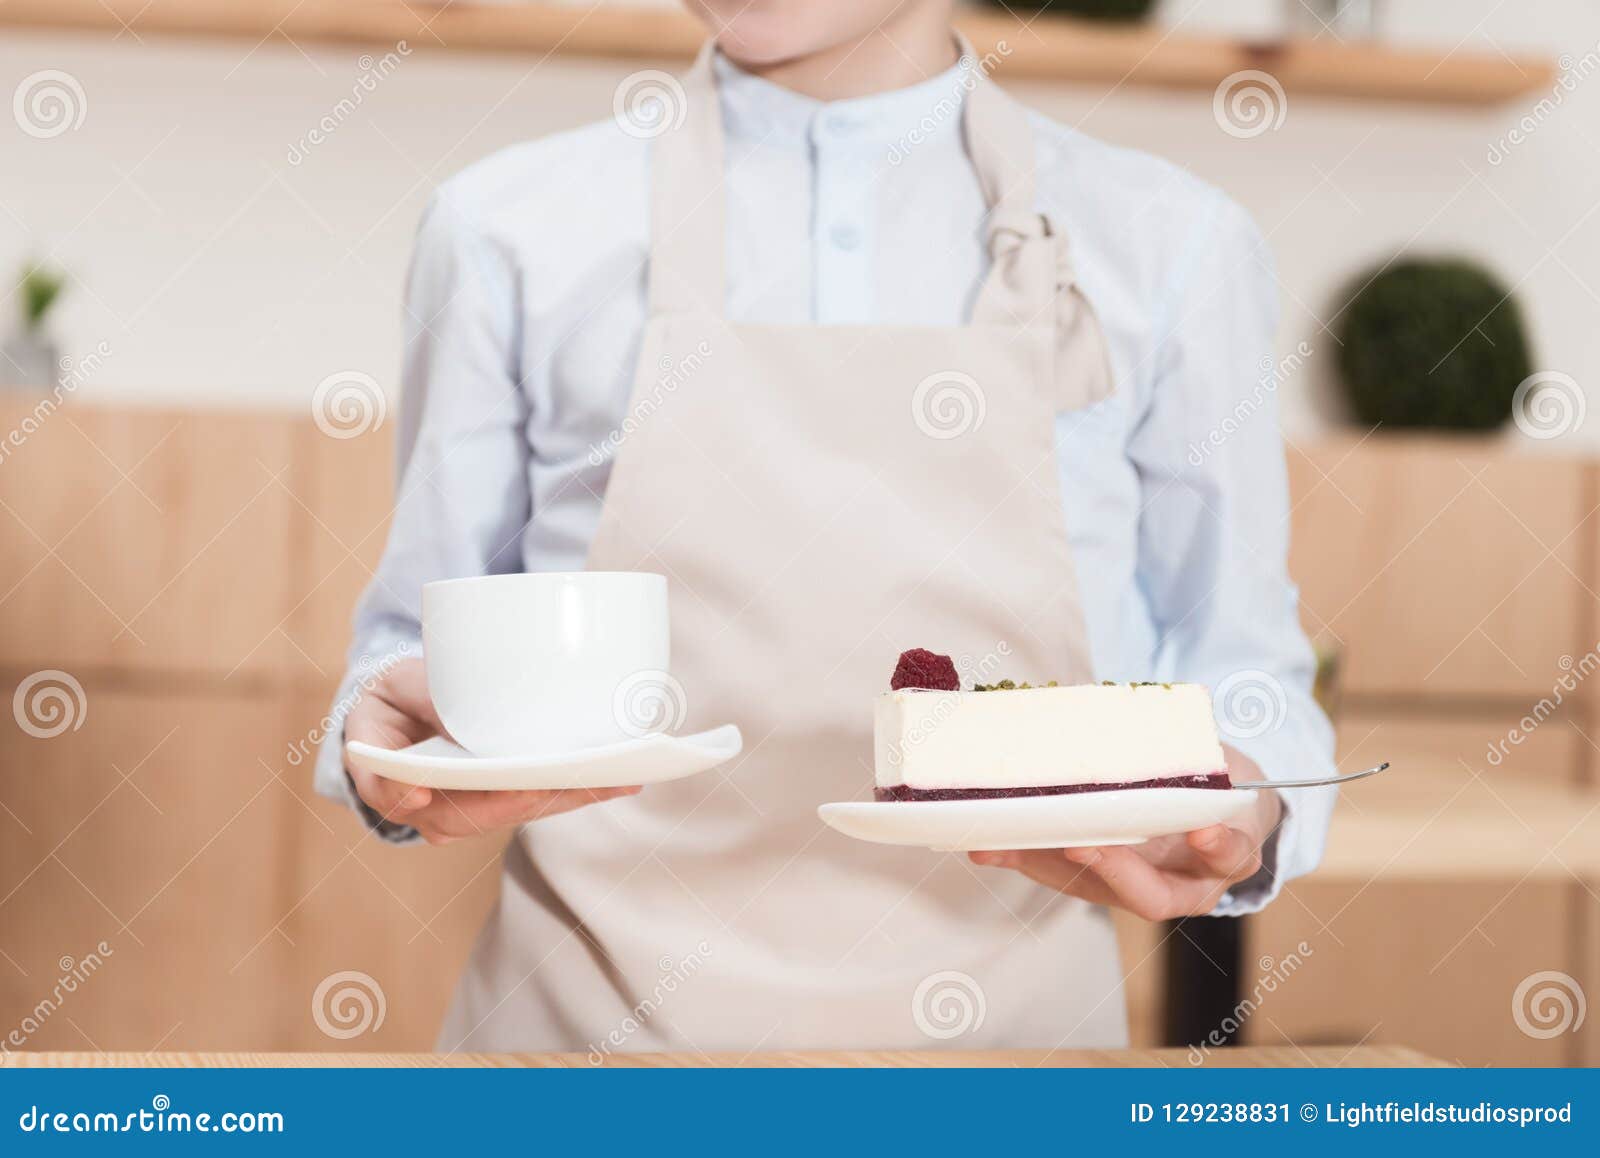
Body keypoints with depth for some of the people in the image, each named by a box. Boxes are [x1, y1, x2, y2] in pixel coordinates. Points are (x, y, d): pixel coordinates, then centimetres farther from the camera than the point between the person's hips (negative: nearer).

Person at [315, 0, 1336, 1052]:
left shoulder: (1170, 249, 1)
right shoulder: (511, 234, 0)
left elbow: (1236, 665, 6)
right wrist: (410, 731, -15)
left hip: (998, 1015, 0)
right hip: (600, 1013, 0)